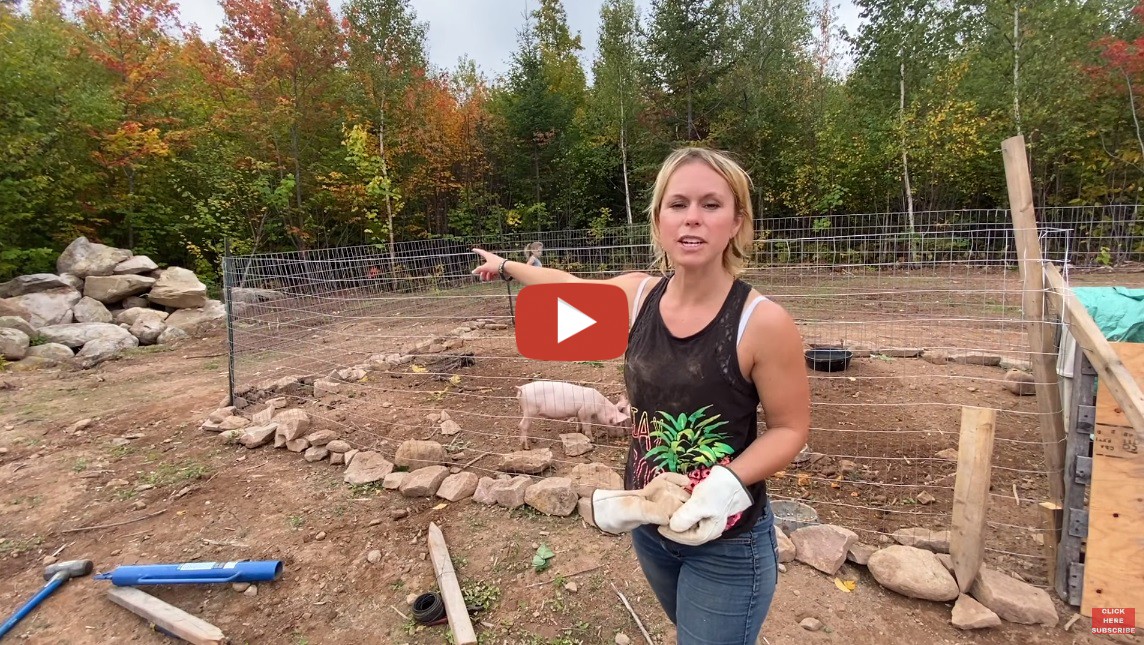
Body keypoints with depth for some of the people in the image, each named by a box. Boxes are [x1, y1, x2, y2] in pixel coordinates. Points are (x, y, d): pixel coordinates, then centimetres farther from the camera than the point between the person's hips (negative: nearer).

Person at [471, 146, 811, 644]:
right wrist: (506, 266, 25)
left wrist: (727, 483, -27)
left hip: (727, 543, -5)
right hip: (647, 522, 5)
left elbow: (790, 429, -11)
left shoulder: (763, 321, -22)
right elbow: (570, 285, 9)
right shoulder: (637, 295, -9)